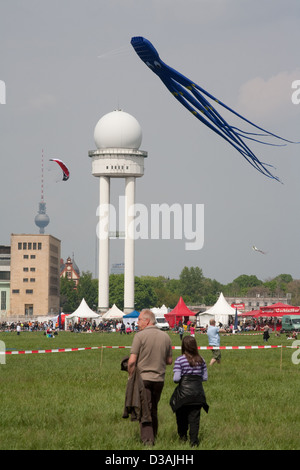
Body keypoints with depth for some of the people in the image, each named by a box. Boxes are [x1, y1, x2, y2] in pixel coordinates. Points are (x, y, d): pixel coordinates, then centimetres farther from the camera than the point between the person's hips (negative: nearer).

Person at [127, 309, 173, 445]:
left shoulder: (140, 336, -10)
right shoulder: (165, 336, 5)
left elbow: (132, 361, -13)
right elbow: (169, 361, 10)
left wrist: (130, 376, 1)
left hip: (143, 377, -5)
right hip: (159, 379, 5)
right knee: (154, 410, 17)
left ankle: (147, 440, -10)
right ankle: (153, 437, 24)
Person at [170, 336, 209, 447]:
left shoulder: (179, 360, -8)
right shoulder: (201, 360, 3)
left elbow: (176, 378, -13)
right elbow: (205, 377, 5)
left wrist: (175, 379, 9)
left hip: (184, 391, -2)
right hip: (198, 391, 2)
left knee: (182, 415, 17)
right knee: (194, 417, 3)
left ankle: (183, 435, 29)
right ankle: (194, 440, -3)